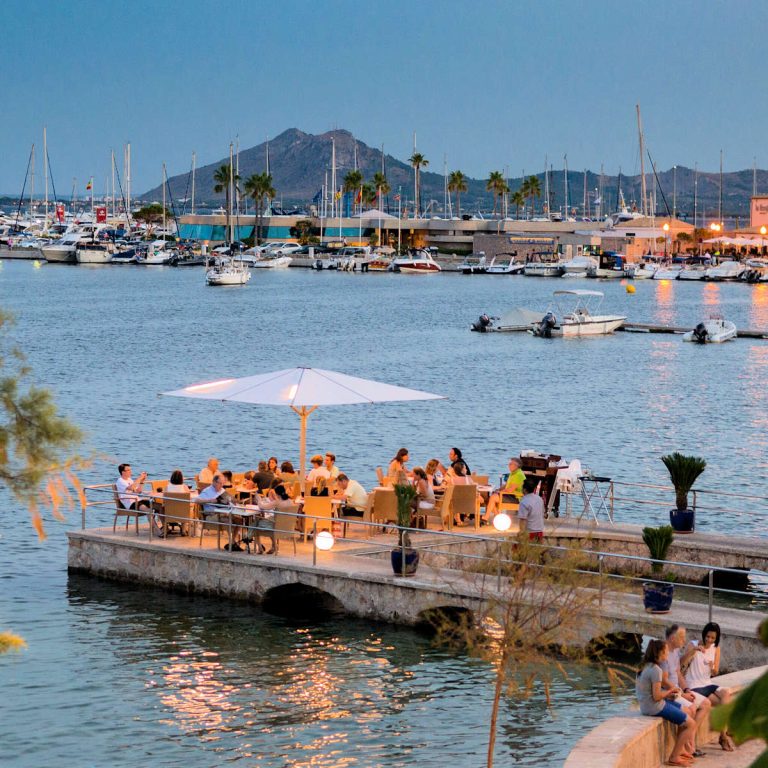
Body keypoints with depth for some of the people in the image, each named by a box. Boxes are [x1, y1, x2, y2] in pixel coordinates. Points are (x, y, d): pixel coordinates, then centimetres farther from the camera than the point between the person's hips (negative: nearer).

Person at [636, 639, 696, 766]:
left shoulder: (645, 666, 8)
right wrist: (669, 692, -5)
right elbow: (657, 696, -23)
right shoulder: (656, 670, -21)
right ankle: (674, 758, 3)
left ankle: (680, 750, 28)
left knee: (685, 711, 25)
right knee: (691, 724, -3)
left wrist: (667, 693, 8)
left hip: (646, 705, 10)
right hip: (654, 707, -10)